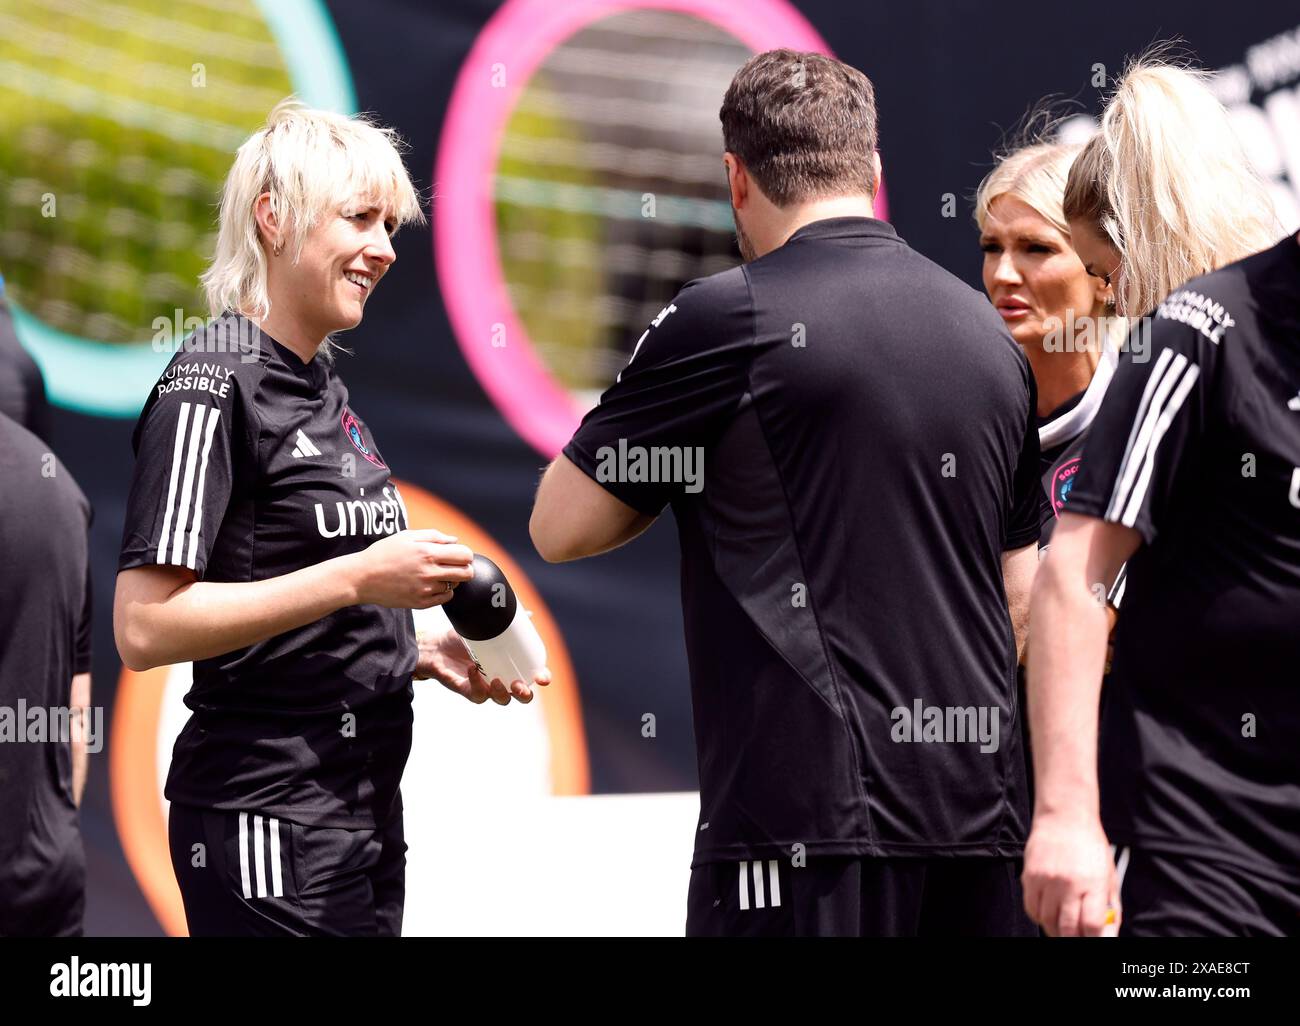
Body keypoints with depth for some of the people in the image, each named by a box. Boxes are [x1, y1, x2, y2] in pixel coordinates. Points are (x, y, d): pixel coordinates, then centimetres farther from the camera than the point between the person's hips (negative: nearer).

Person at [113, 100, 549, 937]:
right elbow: (145, 628, -20)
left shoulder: (325, 392, 16)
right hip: (265, 814, -9)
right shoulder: (213, 382, -11)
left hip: (361, 801, 9)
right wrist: (357, 579, -21)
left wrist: (428, 656, 7)